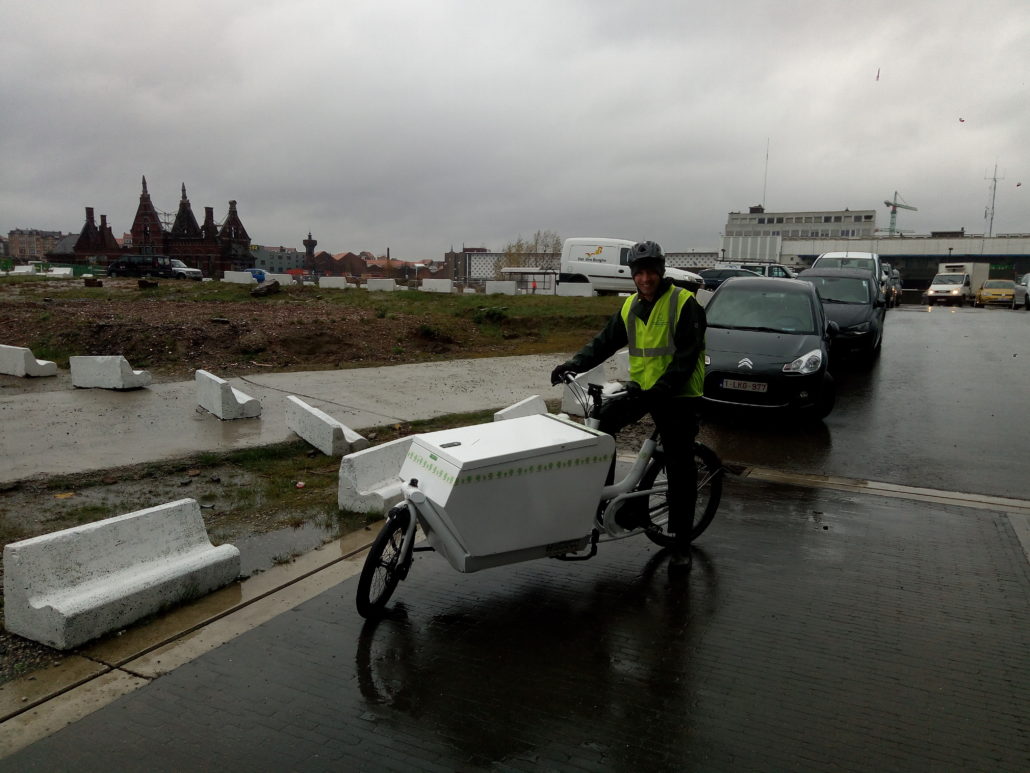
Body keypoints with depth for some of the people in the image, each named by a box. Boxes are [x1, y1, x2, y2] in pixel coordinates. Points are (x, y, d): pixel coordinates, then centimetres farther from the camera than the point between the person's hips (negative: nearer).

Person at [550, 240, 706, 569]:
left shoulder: (684, 304, -12)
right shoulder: (630, 307, 7)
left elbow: (686, 357, -19)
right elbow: (604, 342, 6)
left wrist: (660, 390, -30)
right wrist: (573, 365, -9)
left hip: (677, 394, -5)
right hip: (641, 389, 5)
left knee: (680, 469, 2)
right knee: (602, 419, -19)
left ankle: (681, 542, 14)